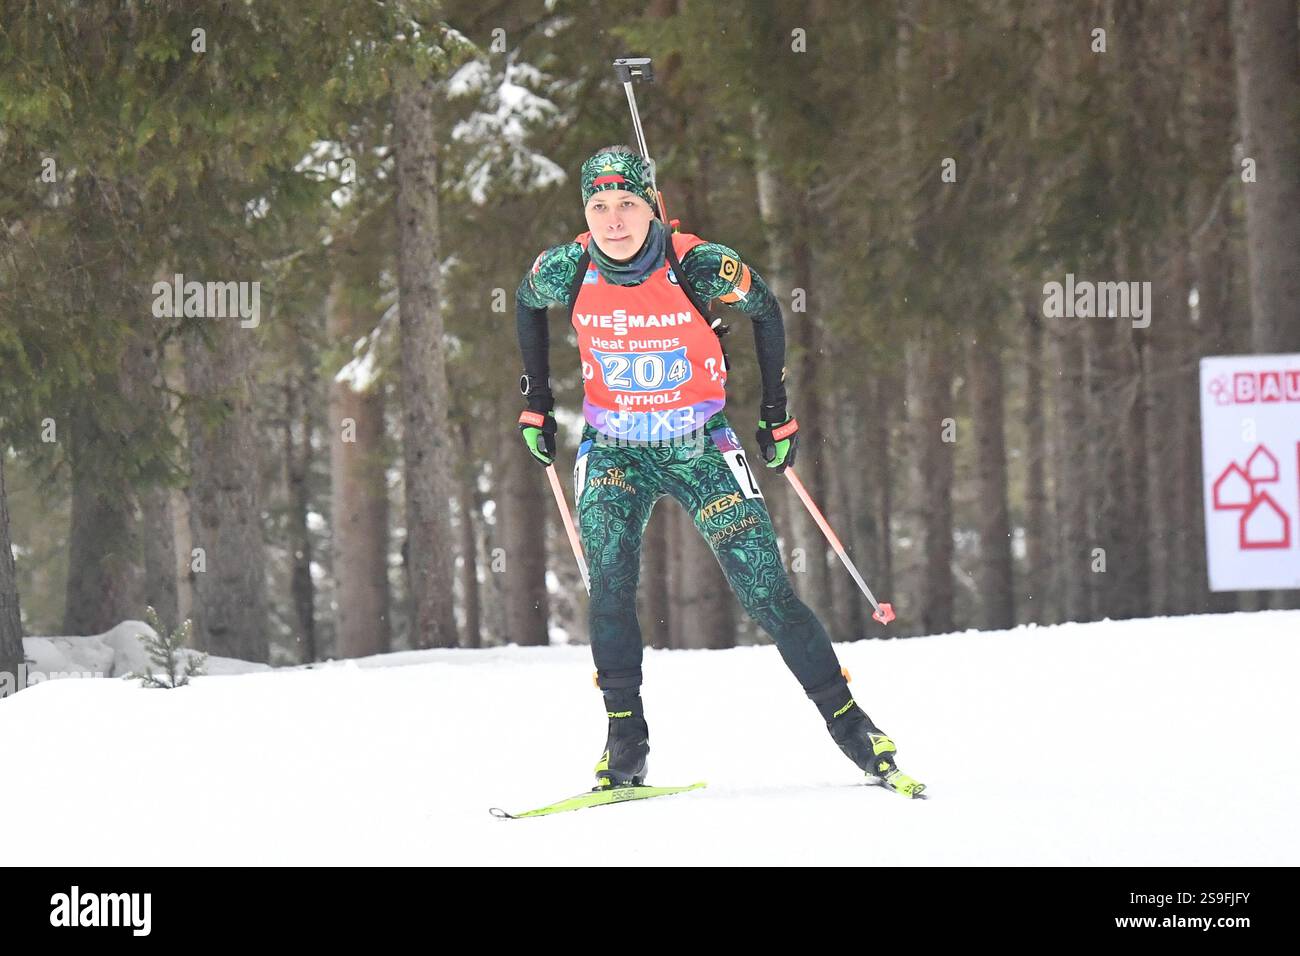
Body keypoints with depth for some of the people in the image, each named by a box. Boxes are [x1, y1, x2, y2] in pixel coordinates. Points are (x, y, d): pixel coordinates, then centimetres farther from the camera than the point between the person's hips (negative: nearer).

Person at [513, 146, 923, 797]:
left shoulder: (700, 267, -20)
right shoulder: (565, 272, -14)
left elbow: (764, 311, -1)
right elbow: (527, 303, 11)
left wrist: (776, 415, 3)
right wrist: (536, 403, 11)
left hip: (700, 449, -1)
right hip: (614, 450, 2)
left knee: (766, 591, -8)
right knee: (610, 579, -20)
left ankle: (848, 722, 3)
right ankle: (625, 740, -12)